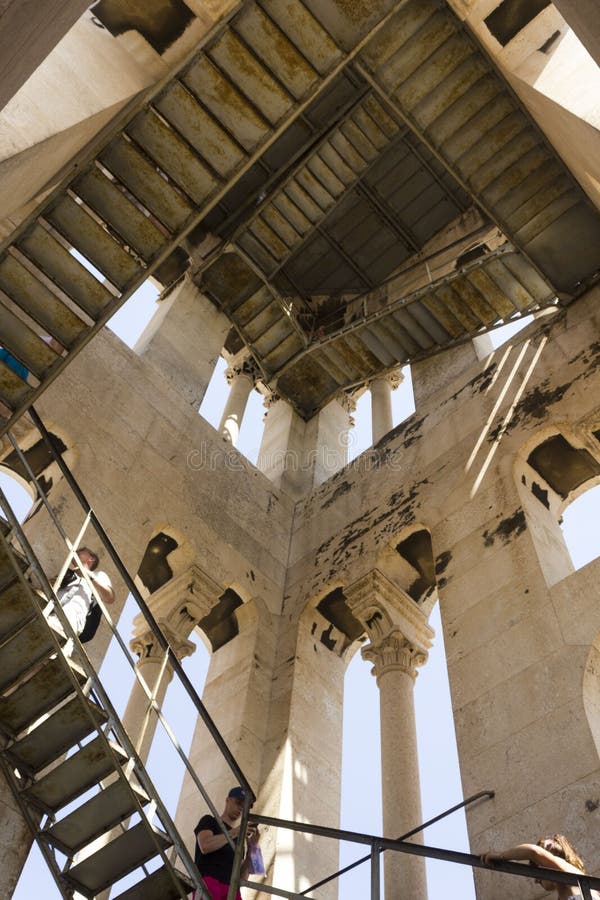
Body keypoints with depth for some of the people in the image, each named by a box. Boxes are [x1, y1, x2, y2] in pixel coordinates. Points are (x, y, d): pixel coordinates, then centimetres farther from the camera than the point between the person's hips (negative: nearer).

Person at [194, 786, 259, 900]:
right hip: (208, 880, -5)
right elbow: (205, 846, -5)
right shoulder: (209, 821, 18)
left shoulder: (238, 840, 32)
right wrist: (235, 832, -5)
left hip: (231, 888, 5)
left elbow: (243, 876, 20)